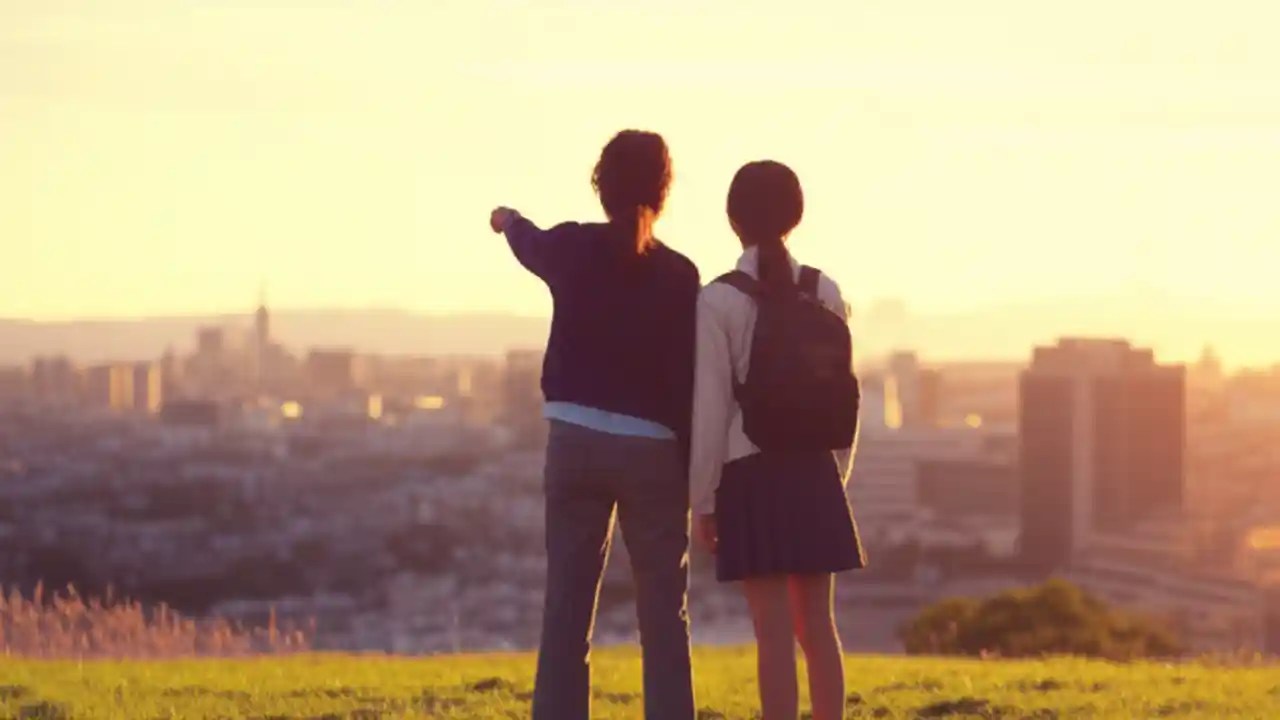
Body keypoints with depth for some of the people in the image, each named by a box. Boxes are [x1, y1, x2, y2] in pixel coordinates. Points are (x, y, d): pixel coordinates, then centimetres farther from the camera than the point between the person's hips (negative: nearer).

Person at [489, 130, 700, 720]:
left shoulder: (572, 249, 0)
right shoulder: (677, 275, -6)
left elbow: (530, 245, 26)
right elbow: (690, 381, -5)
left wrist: (508, 221, 50)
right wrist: (699, 478, 1)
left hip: (577, 442, 2)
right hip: (652, 450, -2)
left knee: (566, 610, 5)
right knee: (664, 618, 3)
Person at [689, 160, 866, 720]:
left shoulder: (717, 301, -9)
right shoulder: (825, 293, 2)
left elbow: (711, 406, -8)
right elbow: (846, 394, 6)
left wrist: (702, 499, -1)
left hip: (750, 472, -4)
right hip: (814, 470, 4)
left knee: (773, 628, -2)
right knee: (817, 622, 10)